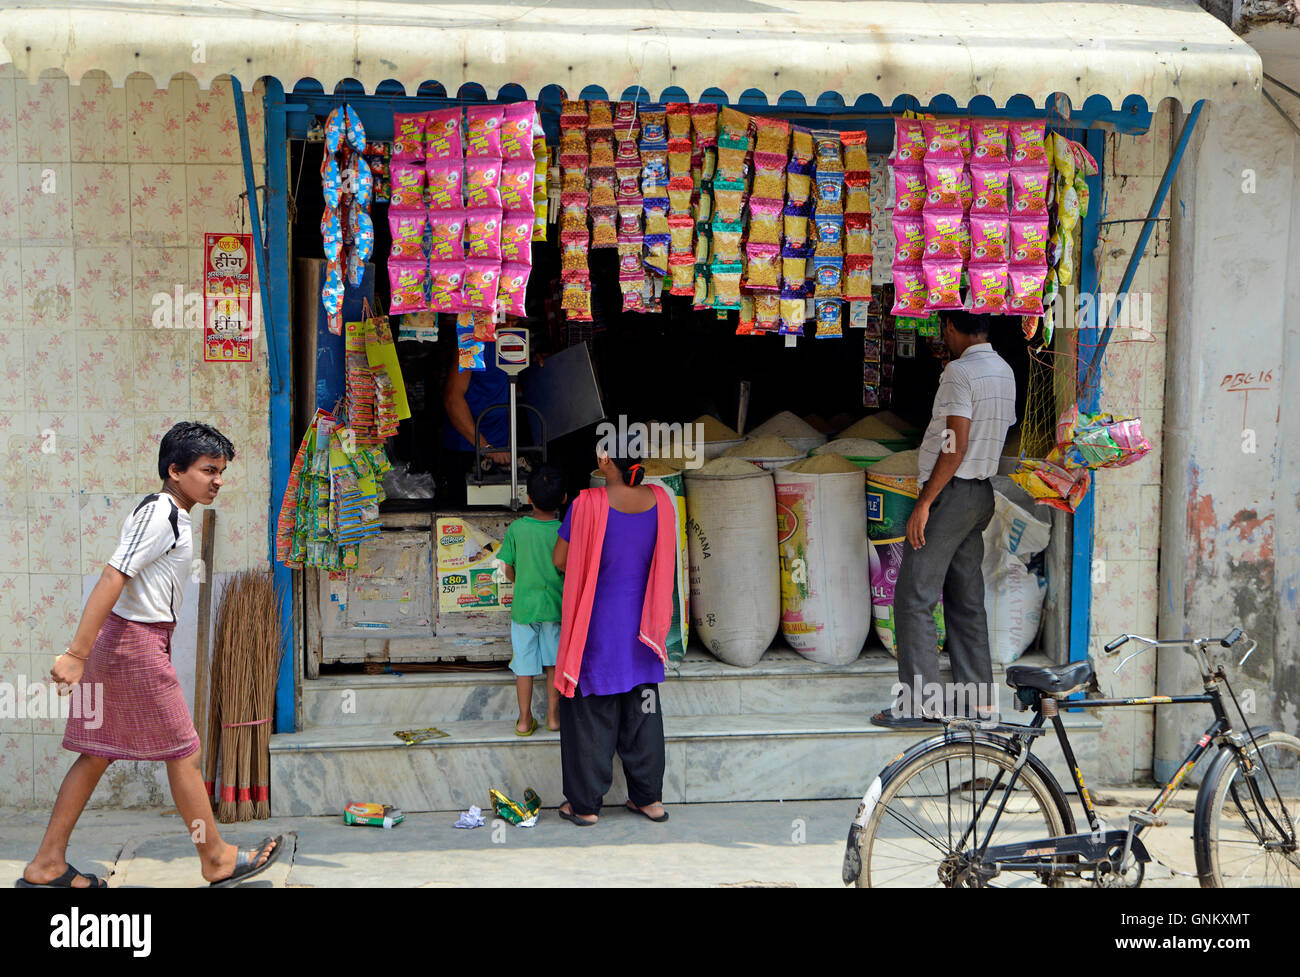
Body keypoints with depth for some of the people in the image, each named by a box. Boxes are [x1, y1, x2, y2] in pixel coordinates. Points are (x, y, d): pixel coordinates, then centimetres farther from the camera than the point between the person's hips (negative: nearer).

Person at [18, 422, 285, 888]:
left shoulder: (171, 515, 14)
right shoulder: (159, 514, -16)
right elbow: (112, 578, -23)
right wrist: (76, 653, -27)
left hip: (120, 641, 10)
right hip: (136, 644, -10)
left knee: (97, 755, 13)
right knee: (184, 753, 1)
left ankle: (46, 866, 18)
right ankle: (218, 860, 13)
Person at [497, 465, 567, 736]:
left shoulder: (516, 529, -12)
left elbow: (508, 569, -3)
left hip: (523, 606, 0)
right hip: (555, 607, 0)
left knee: (525, 664, 11)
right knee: (553, 662, 16)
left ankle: (524, 719, 19)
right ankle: (553, 715, 24)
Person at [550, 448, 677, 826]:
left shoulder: (588, 505, -20)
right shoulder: (661, 500, -6)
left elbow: (560, 560, -9)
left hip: (597, 627, -4)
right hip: (641, 624, 4)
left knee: (589, 713, 8)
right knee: (642, 710, 16)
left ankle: (585, 804, 16)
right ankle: (649, 798, 23)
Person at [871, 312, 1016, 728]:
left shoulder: (959, 371, -14)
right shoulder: (1005, 371, 13)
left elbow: (956, 446, -20)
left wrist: (925, 503, -18)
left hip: (950, 491, -9)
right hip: (982, 494, 9)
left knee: (915, 596, -5)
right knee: (966, 598, 13)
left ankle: (919, 702, -5)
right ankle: (978, 697, 15)